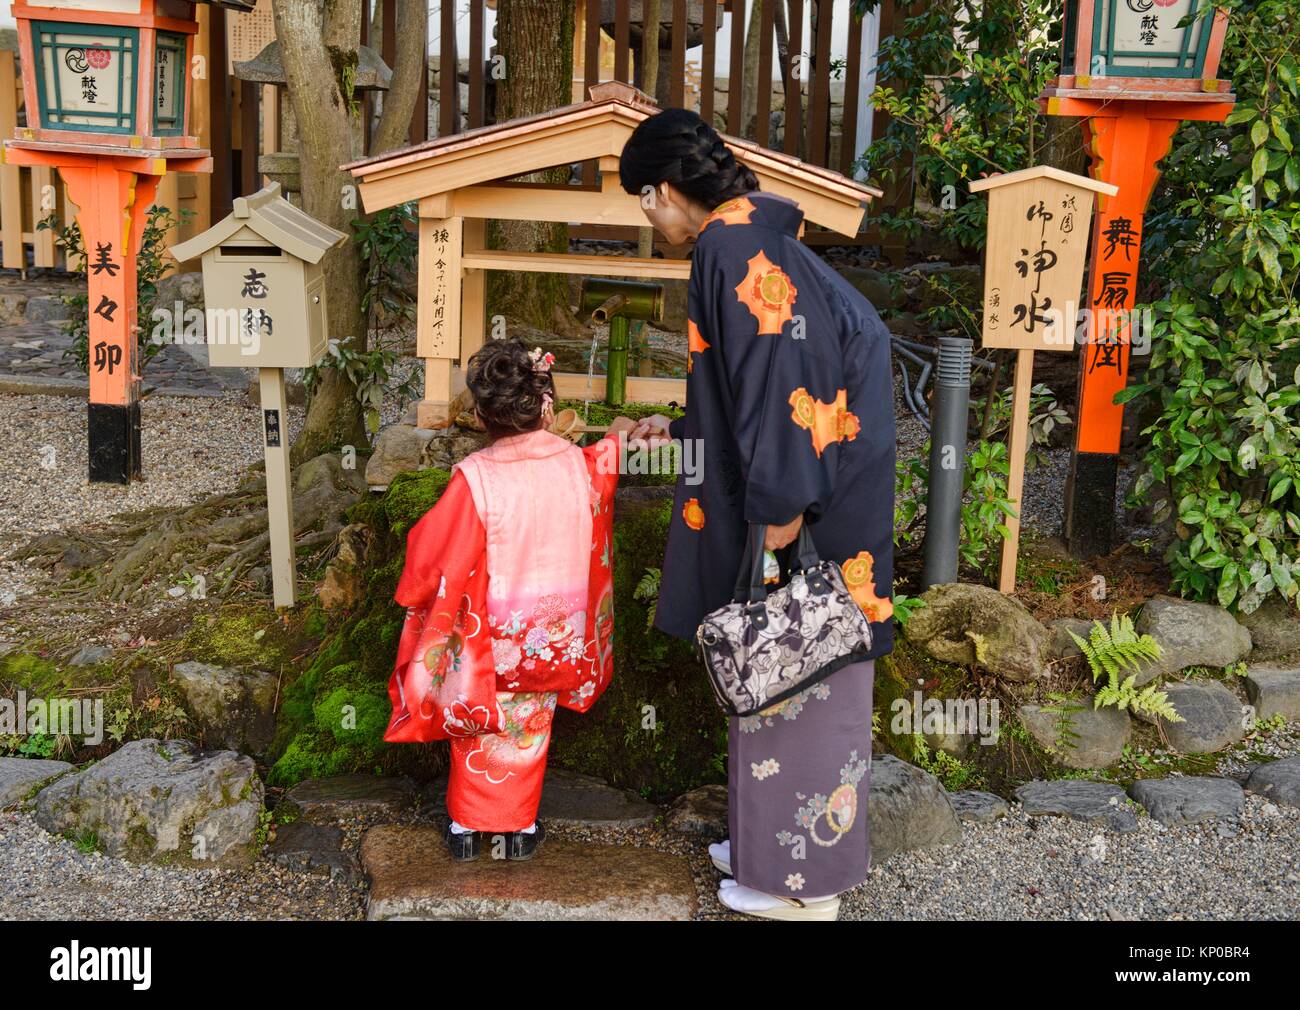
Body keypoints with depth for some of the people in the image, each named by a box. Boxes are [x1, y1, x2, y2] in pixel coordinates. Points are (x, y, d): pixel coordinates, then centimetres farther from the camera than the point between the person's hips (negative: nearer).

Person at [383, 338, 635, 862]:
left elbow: (435, 555, -16)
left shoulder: (474, 478, -26)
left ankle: (468, 827, 31)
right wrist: (617, 437, 32)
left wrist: (413, 594, 5)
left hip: (490, 640, -3)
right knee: (530, 728, 22)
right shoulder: (581, 465, -15)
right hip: (554, 637, 3)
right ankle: (519, 828, 33)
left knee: (478, 731, 20)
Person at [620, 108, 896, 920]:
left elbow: (778, 380, -23)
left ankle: (801, 879, 18)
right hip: (796, 492, 10)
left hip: (806, 514, -10)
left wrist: (777, 505, -23)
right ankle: (776, 844, 33)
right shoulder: (752, 239, 14)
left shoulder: (734, 247, -16)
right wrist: (680, 430, 32)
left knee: (795, 678, 2)